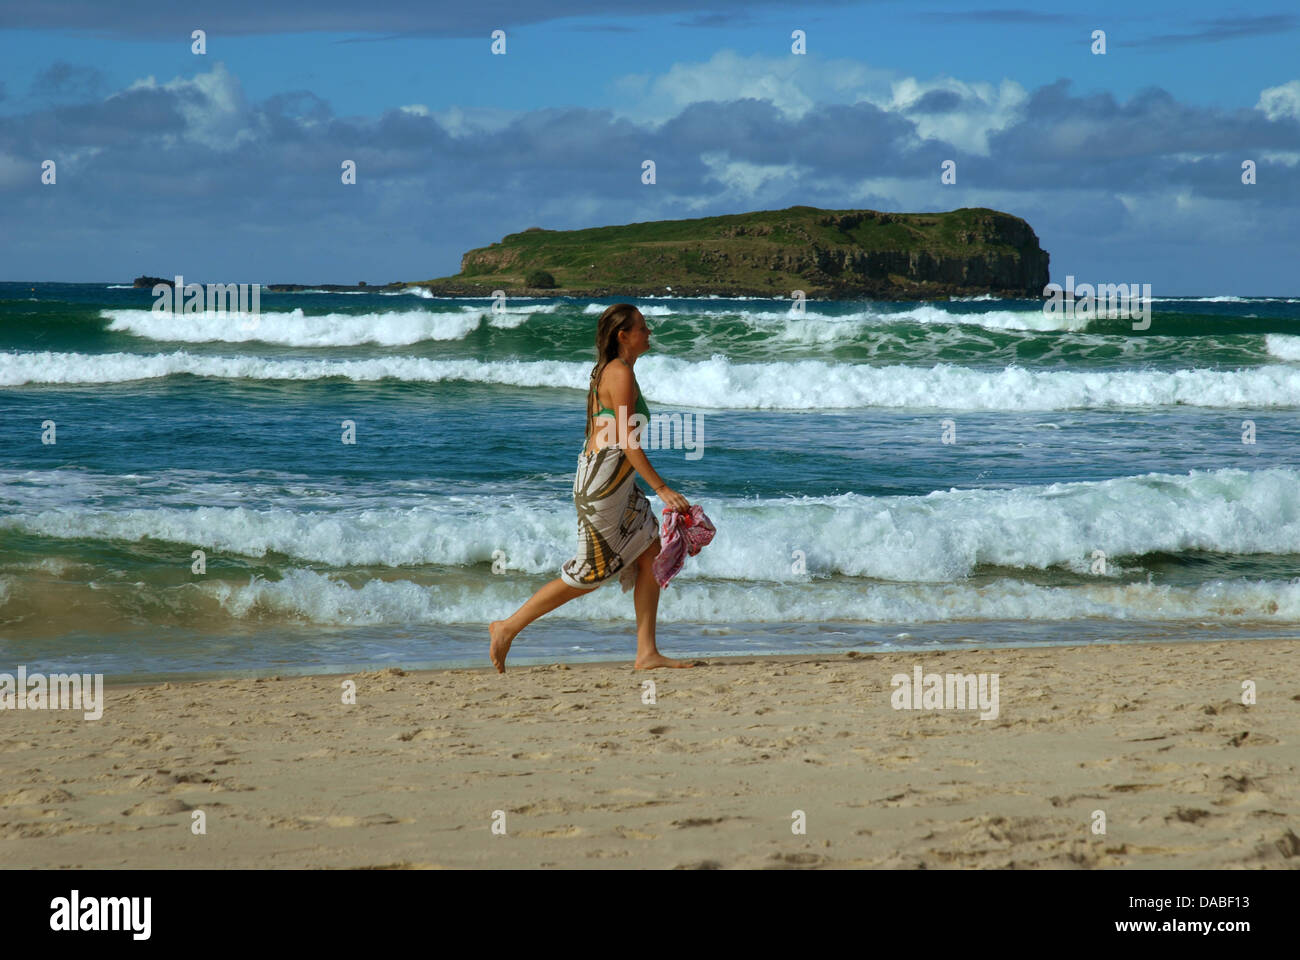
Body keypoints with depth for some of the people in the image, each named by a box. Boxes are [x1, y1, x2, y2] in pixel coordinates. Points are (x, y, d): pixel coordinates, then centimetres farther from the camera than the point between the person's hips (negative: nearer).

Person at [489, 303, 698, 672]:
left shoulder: (609, 371, 15)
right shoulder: (621, 374, -16)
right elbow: (627, 442, -21)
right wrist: (662, 489, -21)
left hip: (618, 485, 10)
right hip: (603, 481, -10)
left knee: (651, 555, 6)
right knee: (591, 574, -2)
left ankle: (647, 652, 6)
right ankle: (508, 627, 5)